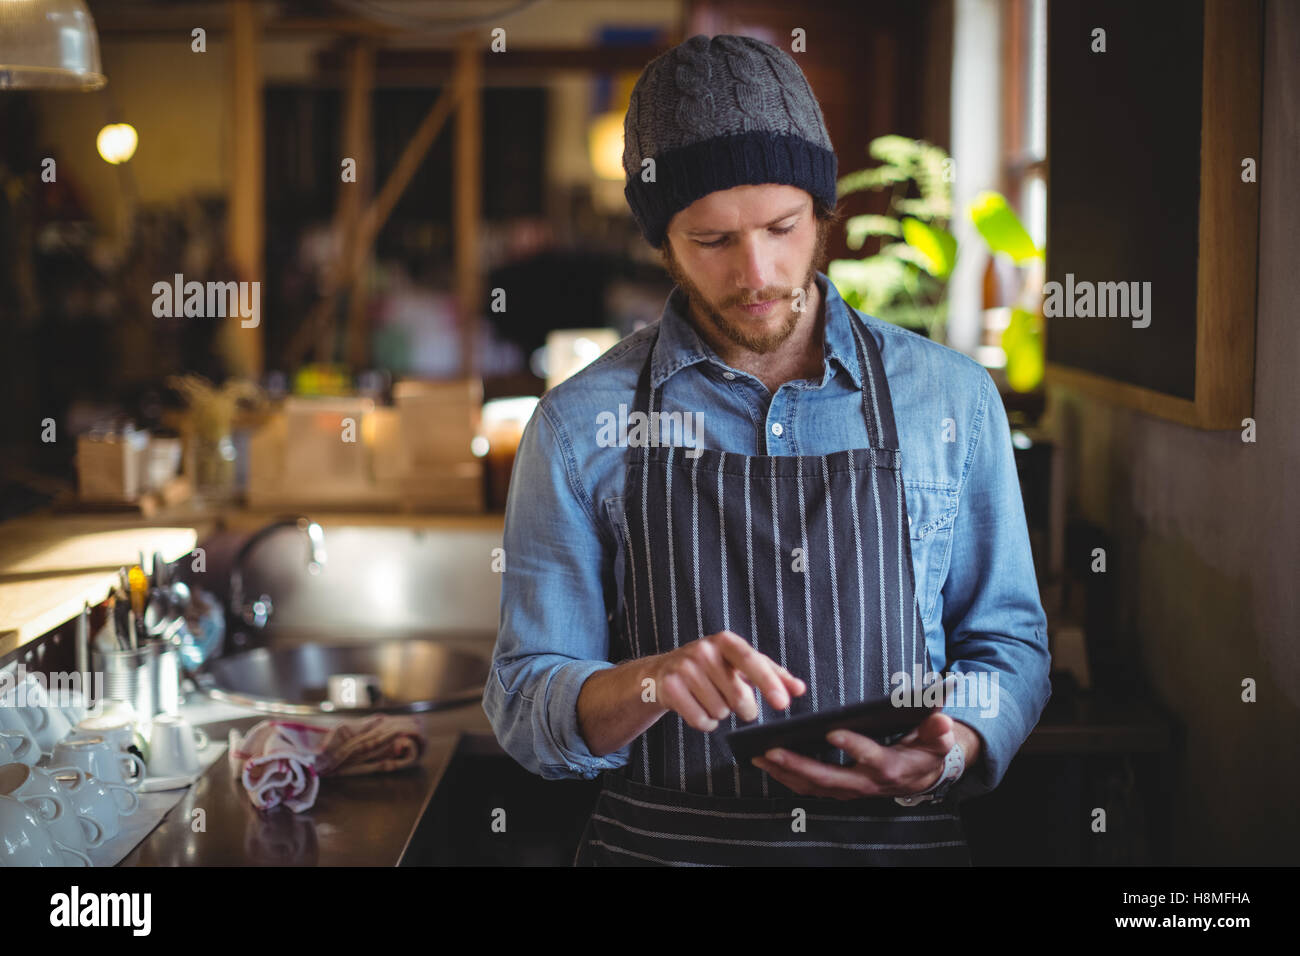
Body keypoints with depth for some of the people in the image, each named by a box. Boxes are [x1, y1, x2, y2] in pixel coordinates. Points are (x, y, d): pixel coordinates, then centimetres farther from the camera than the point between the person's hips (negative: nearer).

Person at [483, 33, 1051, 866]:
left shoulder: (953, 400, 5)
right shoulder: (582, 425, 1)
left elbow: (1007, 641, 12)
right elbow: (527, 704, 1)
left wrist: (951, 752, -7)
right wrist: (650, 685, -18)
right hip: (656, 844, -1)